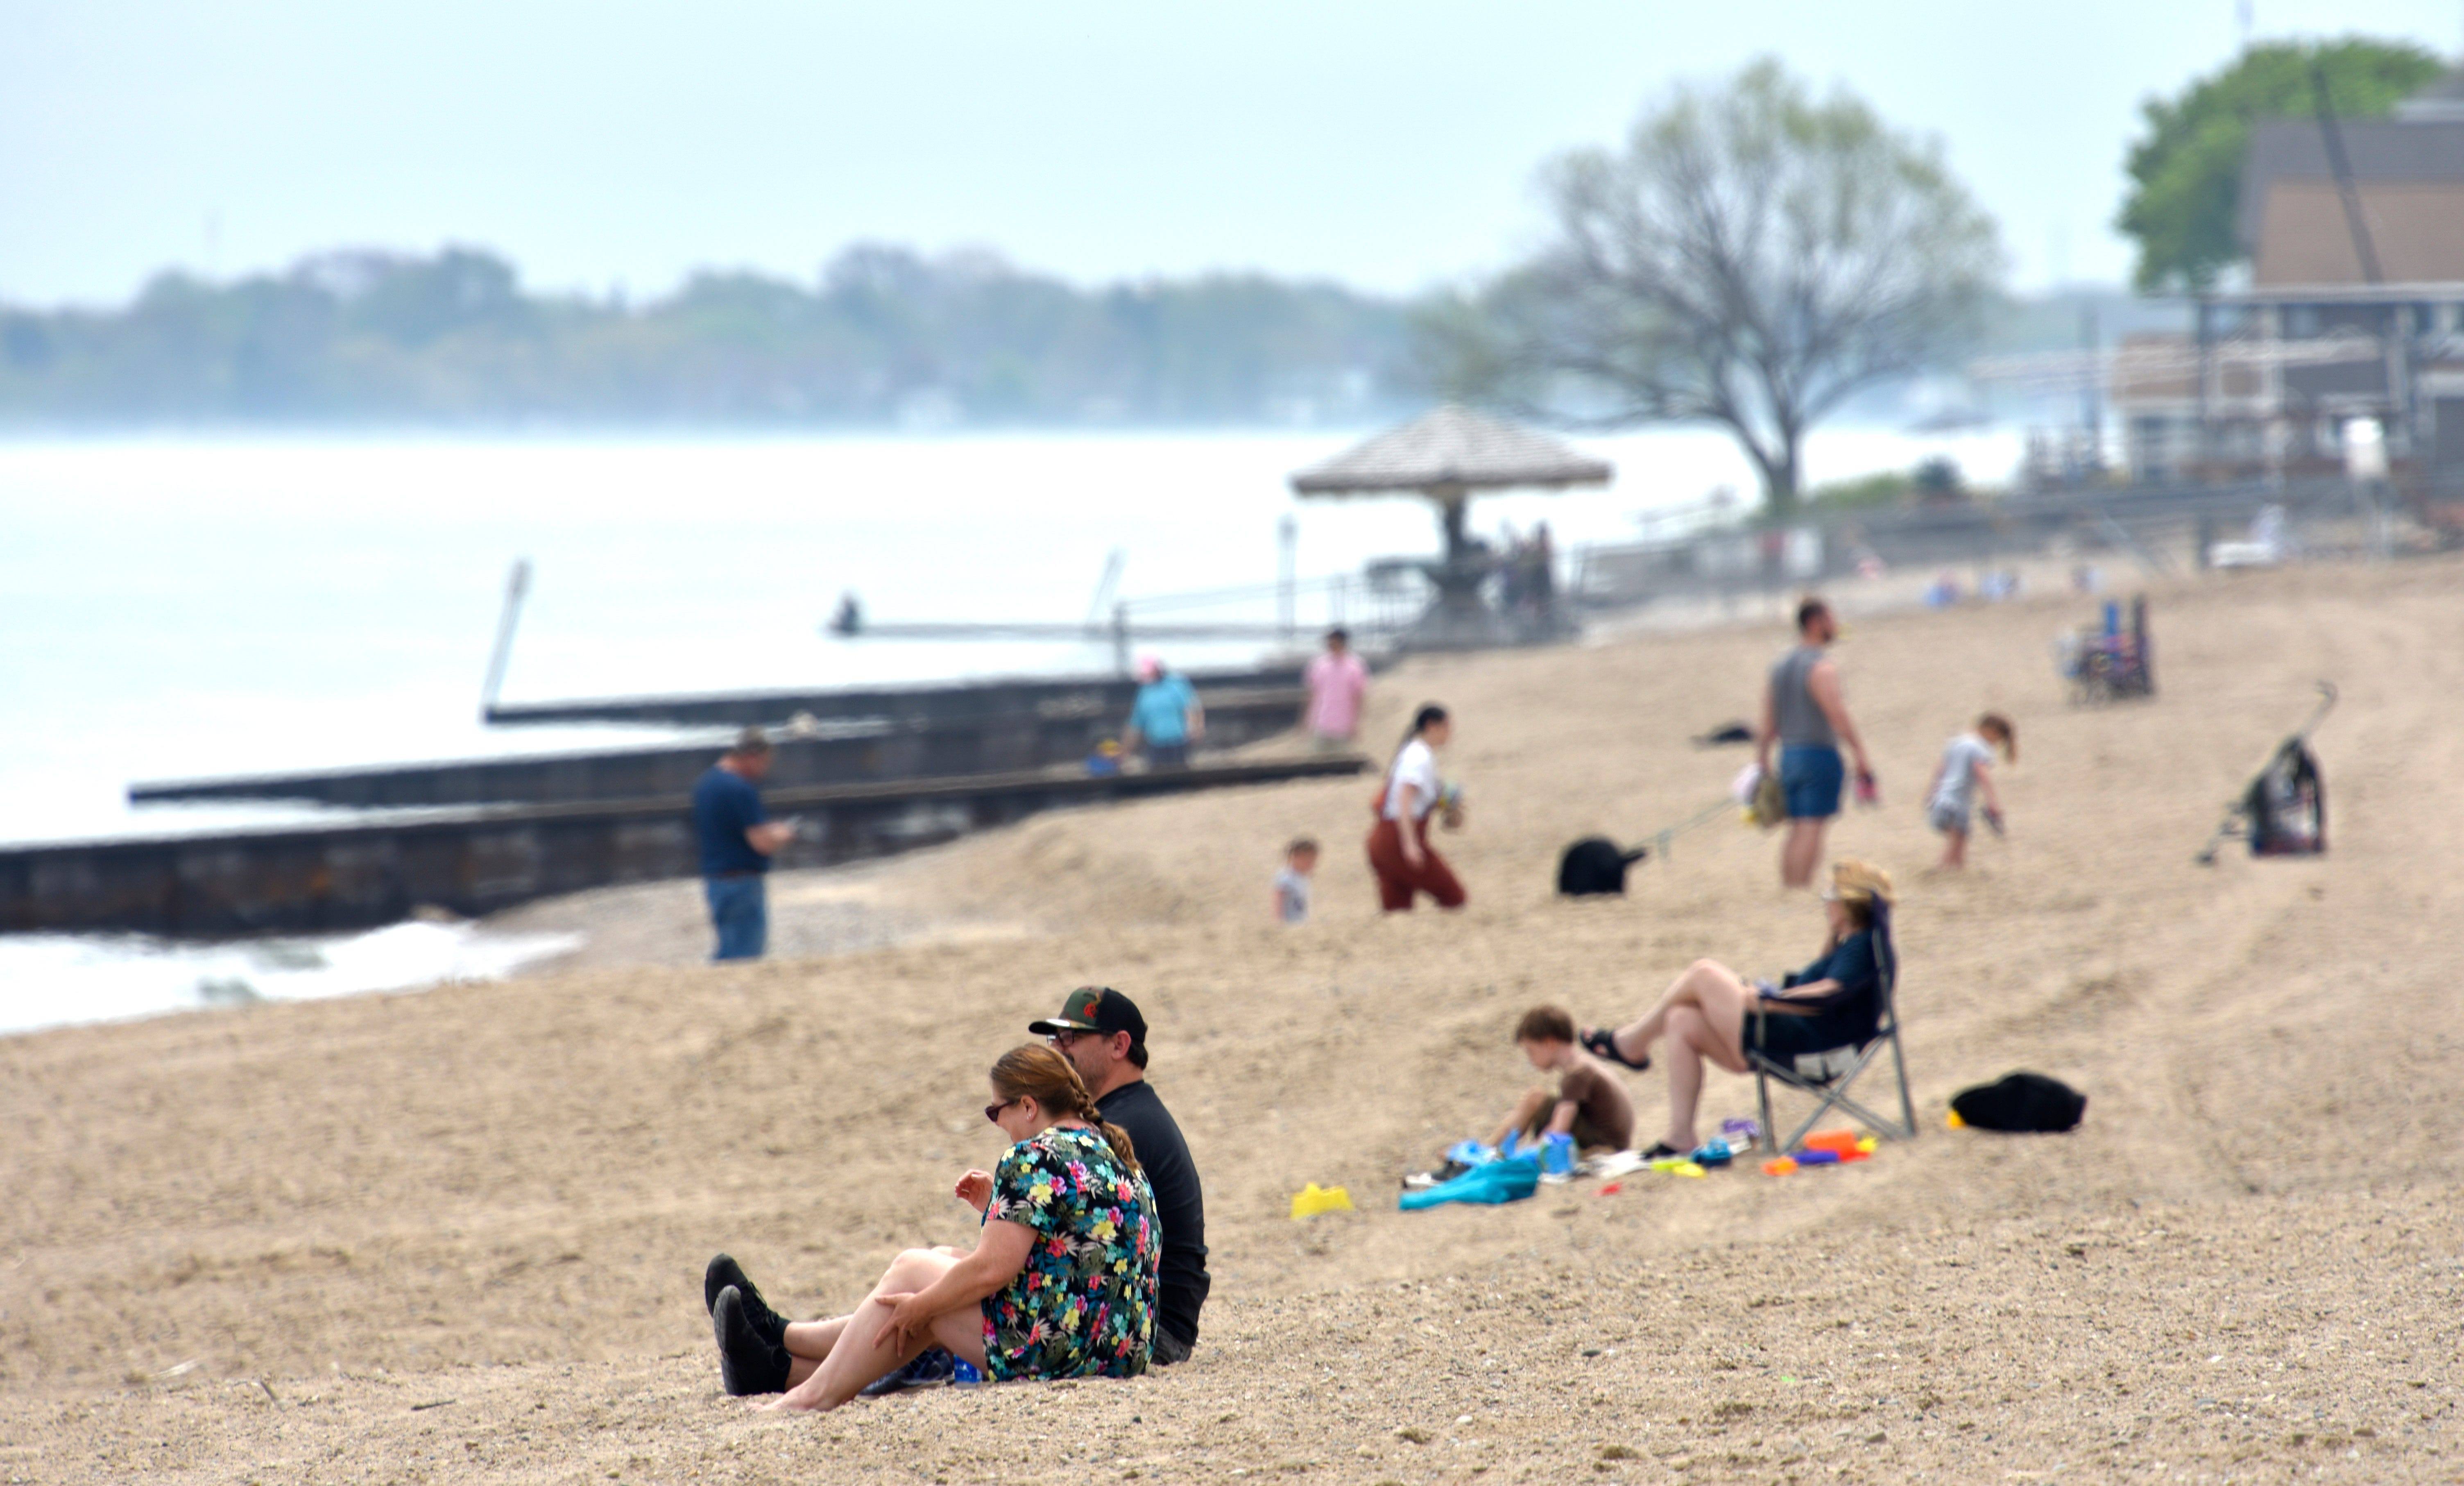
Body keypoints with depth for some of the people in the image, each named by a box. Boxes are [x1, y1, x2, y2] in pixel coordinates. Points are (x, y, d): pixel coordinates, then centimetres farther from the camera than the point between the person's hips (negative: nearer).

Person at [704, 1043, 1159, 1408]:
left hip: (1057, 1353, -10)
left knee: (911, 1271, 4)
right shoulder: (1114, 1155, 15)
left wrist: (917, 1306, -5)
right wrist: (998, 1207, 18)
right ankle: (783, 1368, 27)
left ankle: (814, 1395, 15)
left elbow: (992, 1269, -19)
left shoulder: (1035, 1160, -15)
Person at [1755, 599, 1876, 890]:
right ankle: (1803, 886, -13)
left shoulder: (1780, 666, 14)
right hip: (1820, 754, -8)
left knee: (1796, 830, 11)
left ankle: (1786, 886, 8)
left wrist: (1763, 764, 16)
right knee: (1813, 828, -9)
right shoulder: (1822, 667, -11)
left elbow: (1767, 725, 14)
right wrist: (1861, 754, -17)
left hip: (1788, 756, 8)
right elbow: (1838, 716, -20)